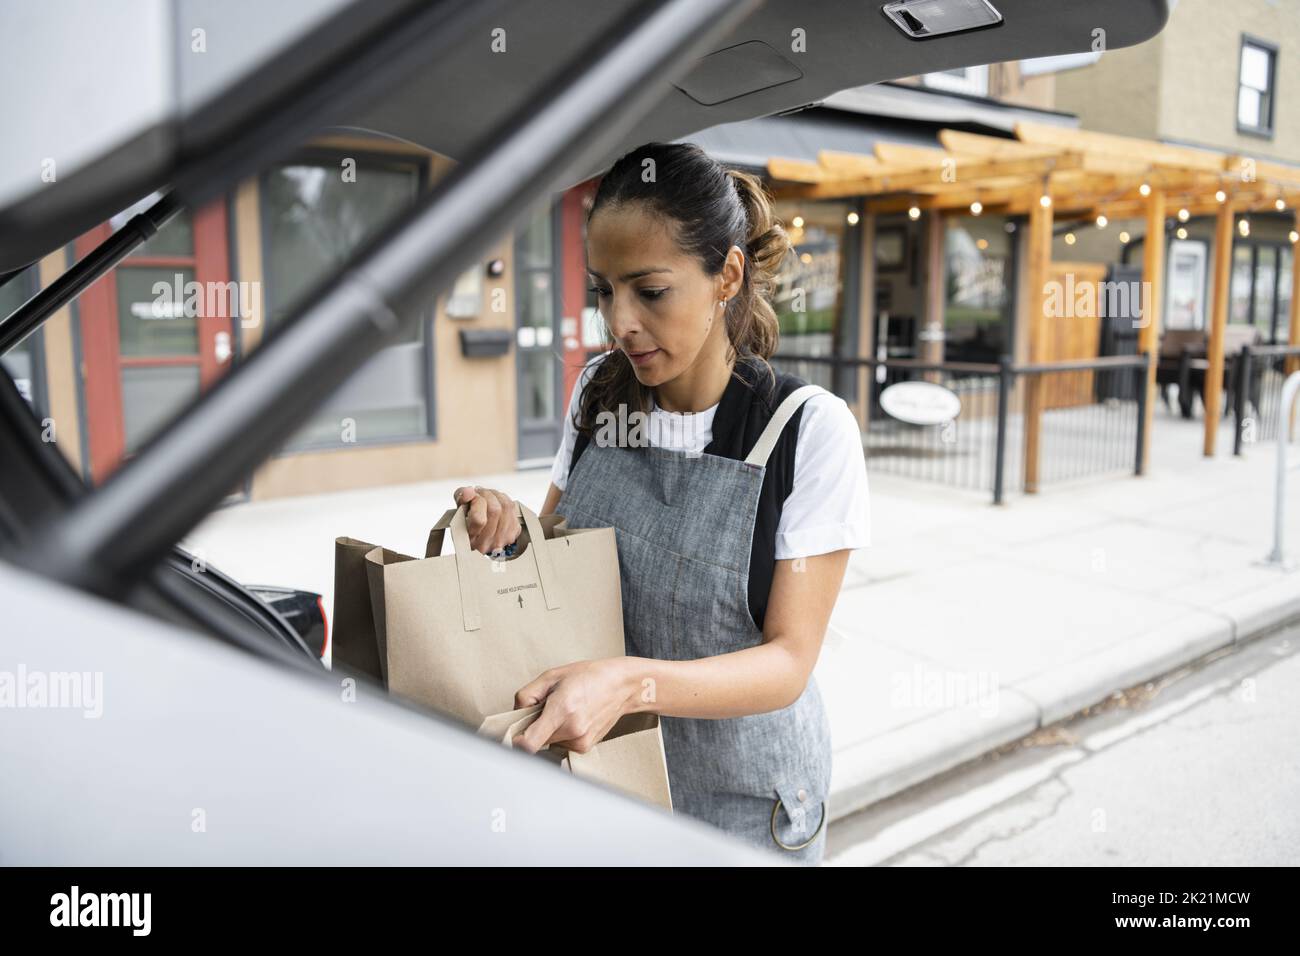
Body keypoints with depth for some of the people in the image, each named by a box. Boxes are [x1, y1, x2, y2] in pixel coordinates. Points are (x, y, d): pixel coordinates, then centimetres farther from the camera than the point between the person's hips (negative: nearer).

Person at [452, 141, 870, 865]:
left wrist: (633, 682, -36)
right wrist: (511, 532, -15)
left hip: (740, 802, -4)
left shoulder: (809, 428, -20)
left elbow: (788, 660, -19)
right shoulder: (601, 391, -4)